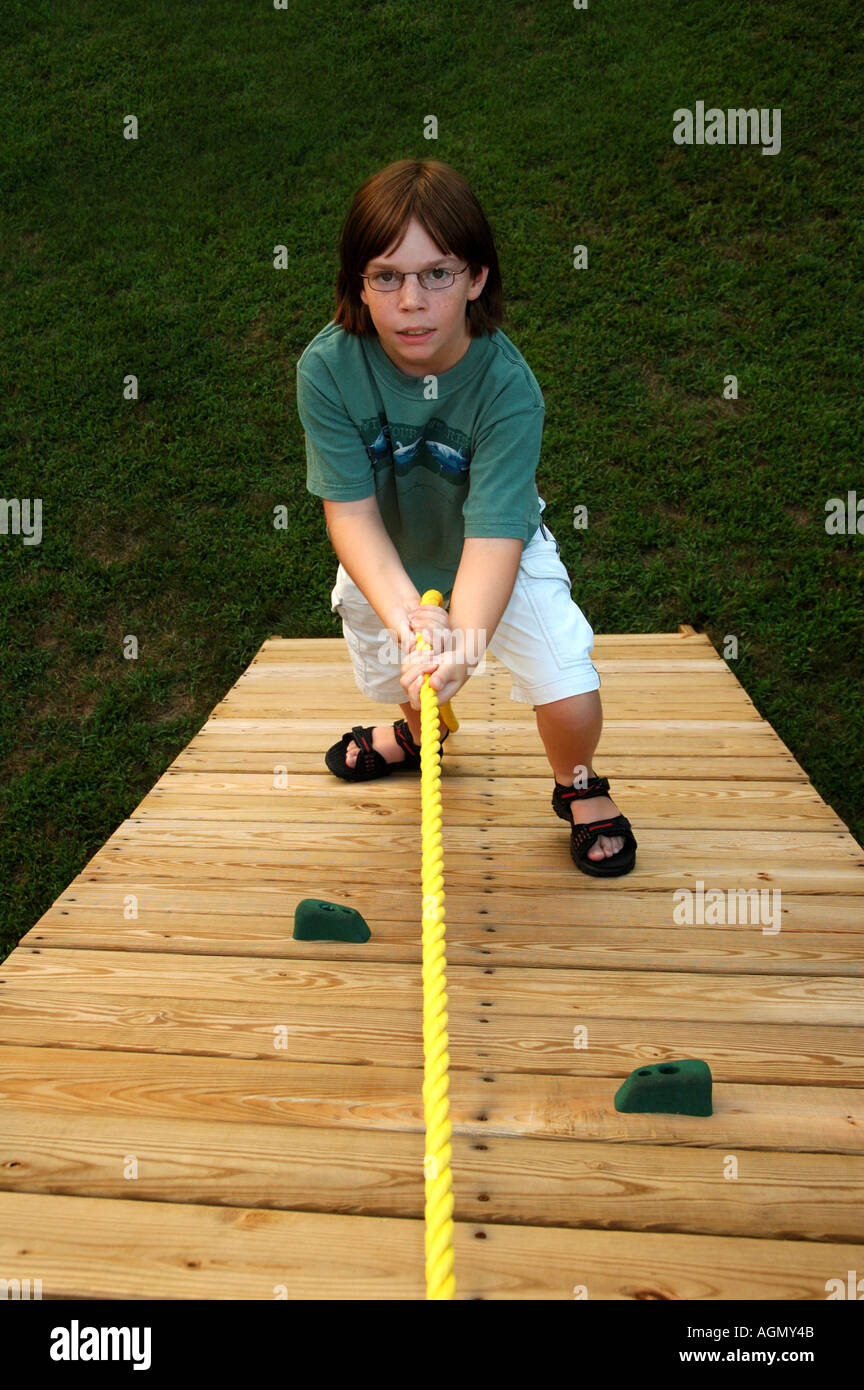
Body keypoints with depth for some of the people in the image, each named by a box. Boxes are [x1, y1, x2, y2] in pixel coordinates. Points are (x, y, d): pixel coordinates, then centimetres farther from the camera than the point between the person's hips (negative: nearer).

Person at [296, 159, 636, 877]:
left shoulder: (507, 384, -31)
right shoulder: (328, 367, -26)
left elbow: (493, 532, -37)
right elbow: (351, 510, -29)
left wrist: (464, 639, -55)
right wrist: (403, 612, -47)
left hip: (498, 555, -2)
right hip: (387, 562, 3)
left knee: (572, 702, -14)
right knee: (402, 678, 20)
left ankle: (578, 787, 22)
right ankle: (421, 734, 60)